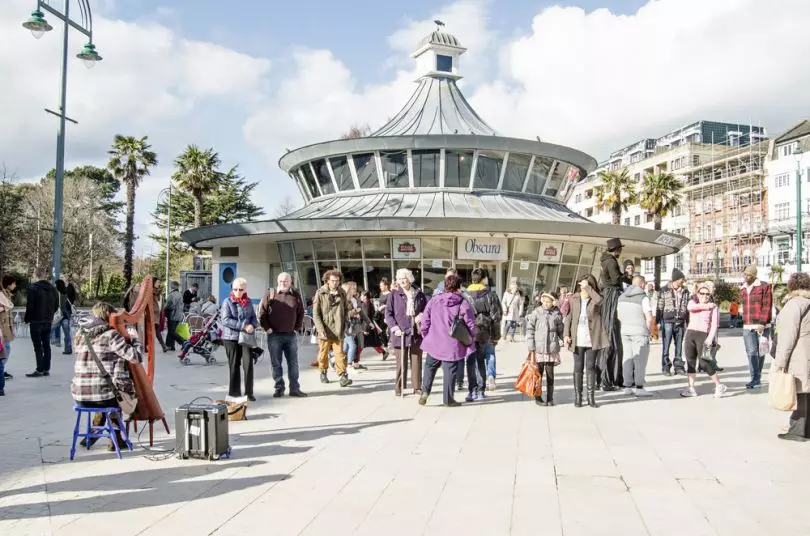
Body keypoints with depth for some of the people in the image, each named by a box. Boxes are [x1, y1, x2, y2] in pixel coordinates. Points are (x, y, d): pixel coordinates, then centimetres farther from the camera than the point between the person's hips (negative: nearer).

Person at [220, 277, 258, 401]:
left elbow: (254, 317, 12)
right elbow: (226, 320, -12)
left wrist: (252, 325, -12)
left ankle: (249, 392, 1)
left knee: (248, 363, -7)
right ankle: (234, 392, 15)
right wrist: (243, 326, -19)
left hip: (246, 337, 3)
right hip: (231, 337, -2)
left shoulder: (248, 302, 10)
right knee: (234, 365, 4)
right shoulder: (227, 302, -3)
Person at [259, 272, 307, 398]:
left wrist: (297, 327, 6)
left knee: (293, 363, 5)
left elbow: (300, 313, 13)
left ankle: (294, 388, 11)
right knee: (276, 363, 4)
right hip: (274, 335, -2)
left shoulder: (296, 295, 6)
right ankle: (279, 388, 13)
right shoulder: (270, 294, -1)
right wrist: (267, 328, -5)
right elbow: (262, 313, -1)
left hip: (291, 335, 2)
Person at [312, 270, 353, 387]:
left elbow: (346, 309, 15)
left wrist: (345, 324, 4)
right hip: (324, 330, -1)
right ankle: (323, 373, 33)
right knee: (323, 353, 12)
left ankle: (343, 376, -10)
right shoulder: (320, 294, -4)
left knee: (339, 353, -8)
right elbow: (315, 313, -6)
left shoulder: (342, 293, 6)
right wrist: (321, 329, -14)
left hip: (338, 330, 1)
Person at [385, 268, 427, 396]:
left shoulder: (419, 294, 7)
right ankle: (399, 388, 9)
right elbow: (388, 313, 1)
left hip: (416, 333, 2)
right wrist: (394, 327, -10)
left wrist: (422, 316, -5)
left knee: (416, 361, 7)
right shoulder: (394, 294, 1)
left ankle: (417, 387, 16)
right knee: (401, 362, 0)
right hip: (400, 333, -2)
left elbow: (427, 310, 16)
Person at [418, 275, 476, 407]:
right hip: (452, 345, -3)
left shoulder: (433, 301, 0)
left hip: (434, 342, 3)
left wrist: (425, 335, 15)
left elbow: (425, 321, 1)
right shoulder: (463, 303, -8)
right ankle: (448, 399, 11)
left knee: (430, 367, 19)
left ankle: (425, 392, 8)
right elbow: (470, 323, -7)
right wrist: (472, 337, 10)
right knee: (450, 370, 6)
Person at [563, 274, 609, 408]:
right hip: (577, 339, 1)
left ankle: (591, 397, 12)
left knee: (591, 367, 5)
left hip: (592, 339, -1)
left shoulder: (595, 299, 1)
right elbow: (568, 317, 5)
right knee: (578, 368, 7)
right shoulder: (574, 299, 5)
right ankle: (577, 397, 14)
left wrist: (588, 287, -18)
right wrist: (566, 334, -4)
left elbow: (599, 300, -25)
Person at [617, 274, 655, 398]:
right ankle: (639, 388, 0)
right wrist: (649, 331, -1)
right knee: (640, 360, -1)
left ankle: (628, 386, 14)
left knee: (628, 358, 10)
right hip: (640, 332, -6)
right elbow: (649, 318, -15)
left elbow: (618, 315, 15)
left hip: (625, 331, 6)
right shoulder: (643, 297, -11)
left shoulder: (622, 296, 8)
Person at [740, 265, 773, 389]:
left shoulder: (764, 287, -4)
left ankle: (757, 378, 13)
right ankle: (755, 379, -6)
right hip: (747, 327, 4)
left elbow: (767, 306, -10)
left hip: (762, 326, -4)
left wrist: (762, 323, -17)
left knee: (760, 352, 4)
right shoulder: (743, 290, 13)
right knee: (751, 352, -5)